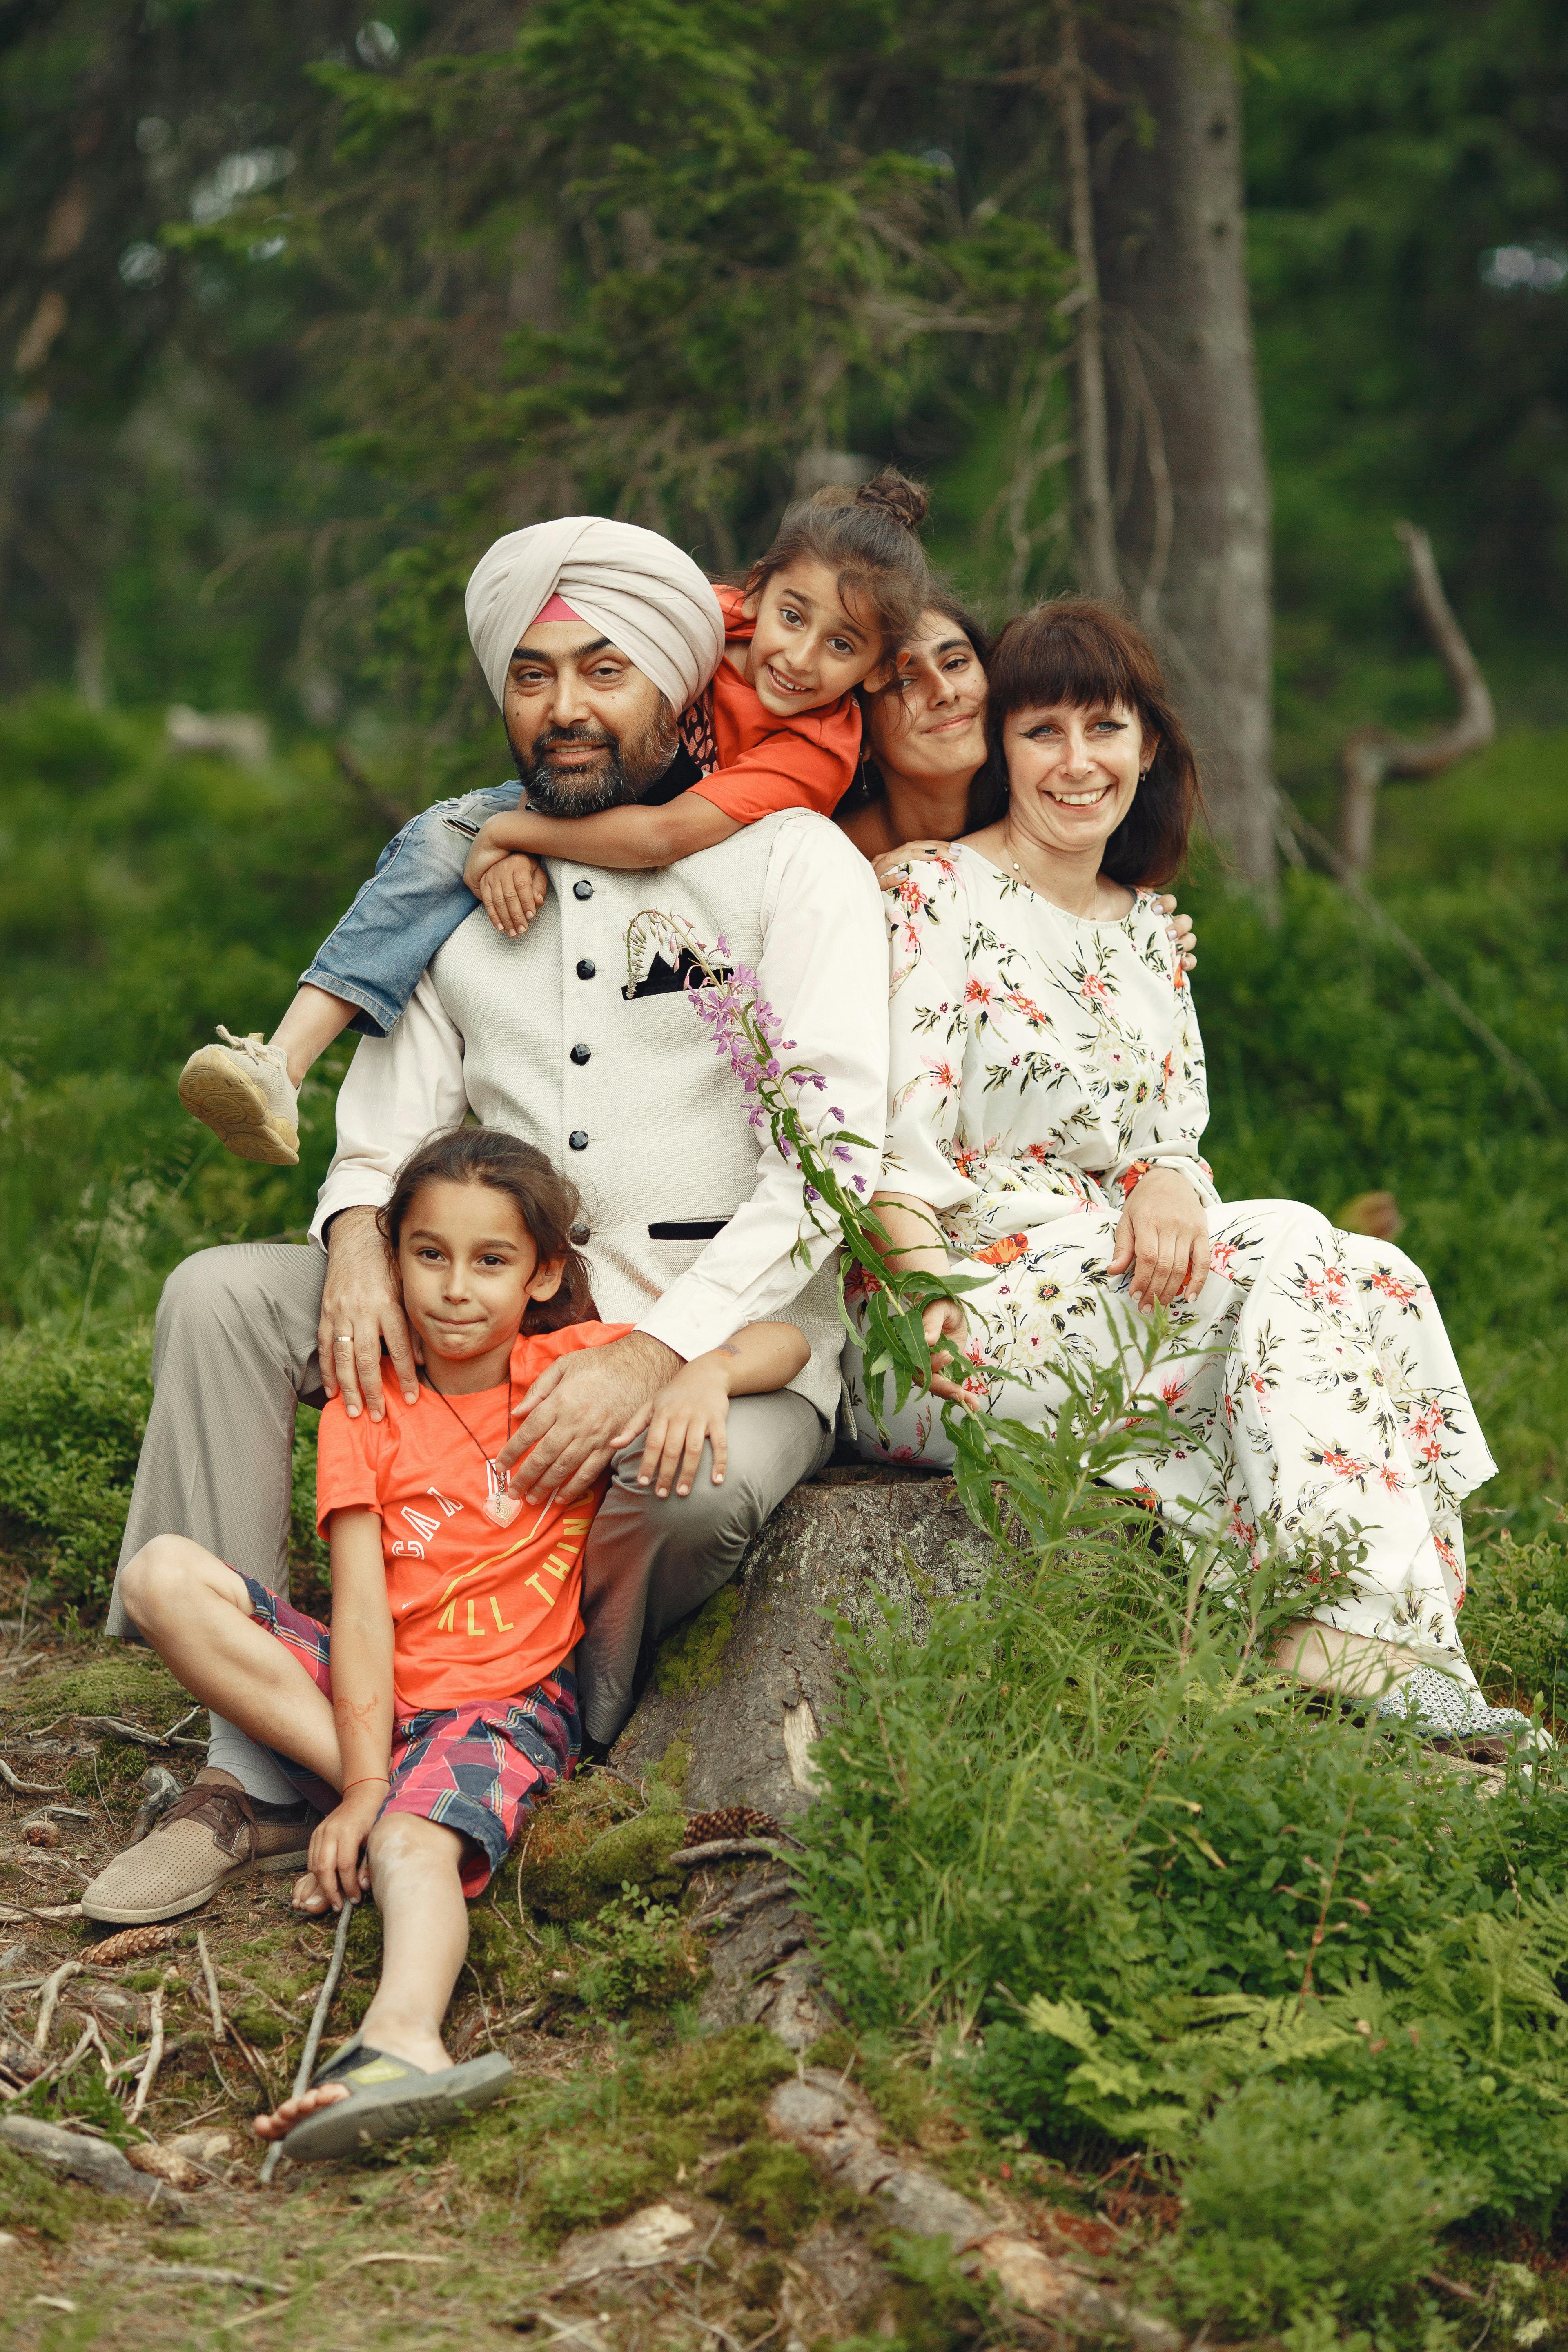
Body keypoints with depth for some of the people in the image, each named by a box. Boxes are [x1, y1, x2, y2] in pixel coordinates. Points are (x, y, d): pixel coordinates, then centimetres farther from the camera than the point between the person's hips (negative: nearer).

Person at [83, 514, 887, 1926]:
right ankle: (254, 1778, -17)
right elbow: (399, 1089, 11)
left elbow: (835, 1147, -14)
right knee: (221, 1294, -13)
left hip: (734, 1337, -5)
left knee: (686, 1488, -38)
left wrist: (658, 1355, -24)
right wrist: (359, 1237, -14)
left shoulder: (789, 860, -3)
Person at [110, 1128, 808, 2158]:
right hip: (375, 1692, 3)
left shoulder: (577, 1362, 4)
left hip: (510, 1698, -3)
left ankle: (405, 2042, -63)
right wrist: (363, 1784, -20)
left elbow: (786, 1342, -1)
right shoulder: (367, 1408, 4)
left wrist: (702, 1375, -25)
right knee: (165, 1575, -18)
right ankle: (388, 1799, -21)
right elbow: (364, 1609, -8)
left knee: (416, 1841, -35)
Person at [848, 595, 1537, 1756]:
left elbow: (1179, 1131, 15)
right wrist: (929, 1301, -26)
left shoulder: (1149, 930, 19)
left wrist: (1169, 1180, -10)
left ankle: (1390, 1641, -30)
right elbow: (896, 1137, -9)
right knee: (1285, 1256, -27)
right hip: (980, 1283, -6)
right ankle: (1368, 1638, -32)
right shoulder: (939, 896, -1)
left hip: (1123, 1263, 6)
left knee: (1372, 1278, -20)